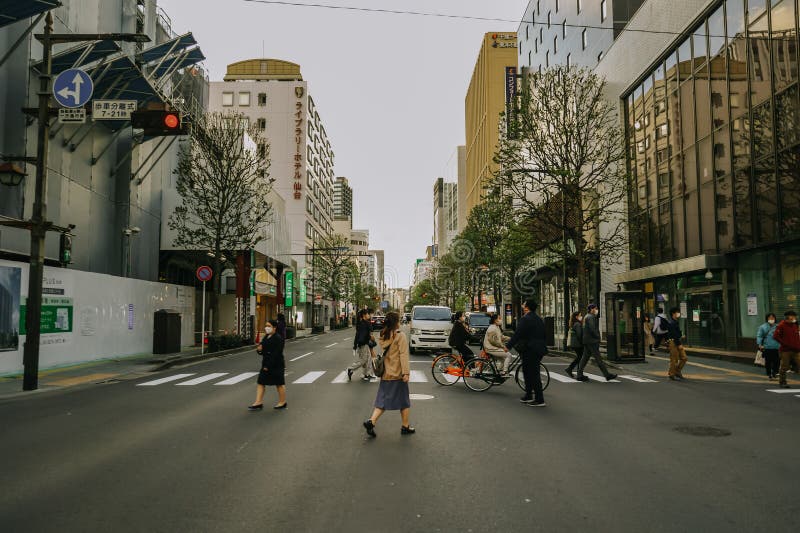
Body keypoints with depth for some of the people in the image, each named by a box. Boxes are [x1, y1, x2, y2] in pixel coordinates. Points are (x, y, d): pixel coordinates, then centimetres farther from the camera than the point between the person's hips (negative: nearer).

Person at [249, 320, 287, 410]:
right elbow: (264, 350, 19)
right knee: (261, 382, 6)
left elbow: (276, 354, -22)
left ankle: (283, 403, 17)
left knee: (279, 384, 4)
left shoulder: (278, 338, -17)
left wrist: (268, 366, -23)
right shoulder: (266, 337, 11)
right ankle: (258, 403, 10)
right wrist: (260, 349, -6)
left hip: (276, 365, -9)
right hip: (266, 364, 9)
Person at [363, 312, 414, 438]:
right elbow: (403, 355, -17)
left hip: (385, 374, 6)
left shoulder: (383, 336, 8)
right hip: (397, 374, -6)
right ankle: (405, 427, 18)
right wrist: (406, 372, -17)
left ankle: (371, 421, -6)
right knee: (404, 401, 9)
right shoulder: (400, 336, -12)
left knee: (383, 400, 11)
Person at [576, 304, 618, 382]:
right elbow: (592, 329, -21)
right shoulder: (590, 317, -13)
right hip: (592, 341, -10)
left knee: (585, 358, 8)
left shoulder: (587, 317, 20)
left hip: (587, 341, 10)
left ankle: (580, 375, 8)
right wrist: (597, 337, -9)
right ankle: (607, 375, -4)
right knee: (598, 358, -7)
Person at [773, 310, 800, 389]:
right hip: (786, 350, -5)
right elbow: (776, 336, -11)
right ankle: (783, 382, 12)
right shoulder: (781, 325, -6)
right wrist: (785, 344, -14)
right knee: (784, 367, 1)